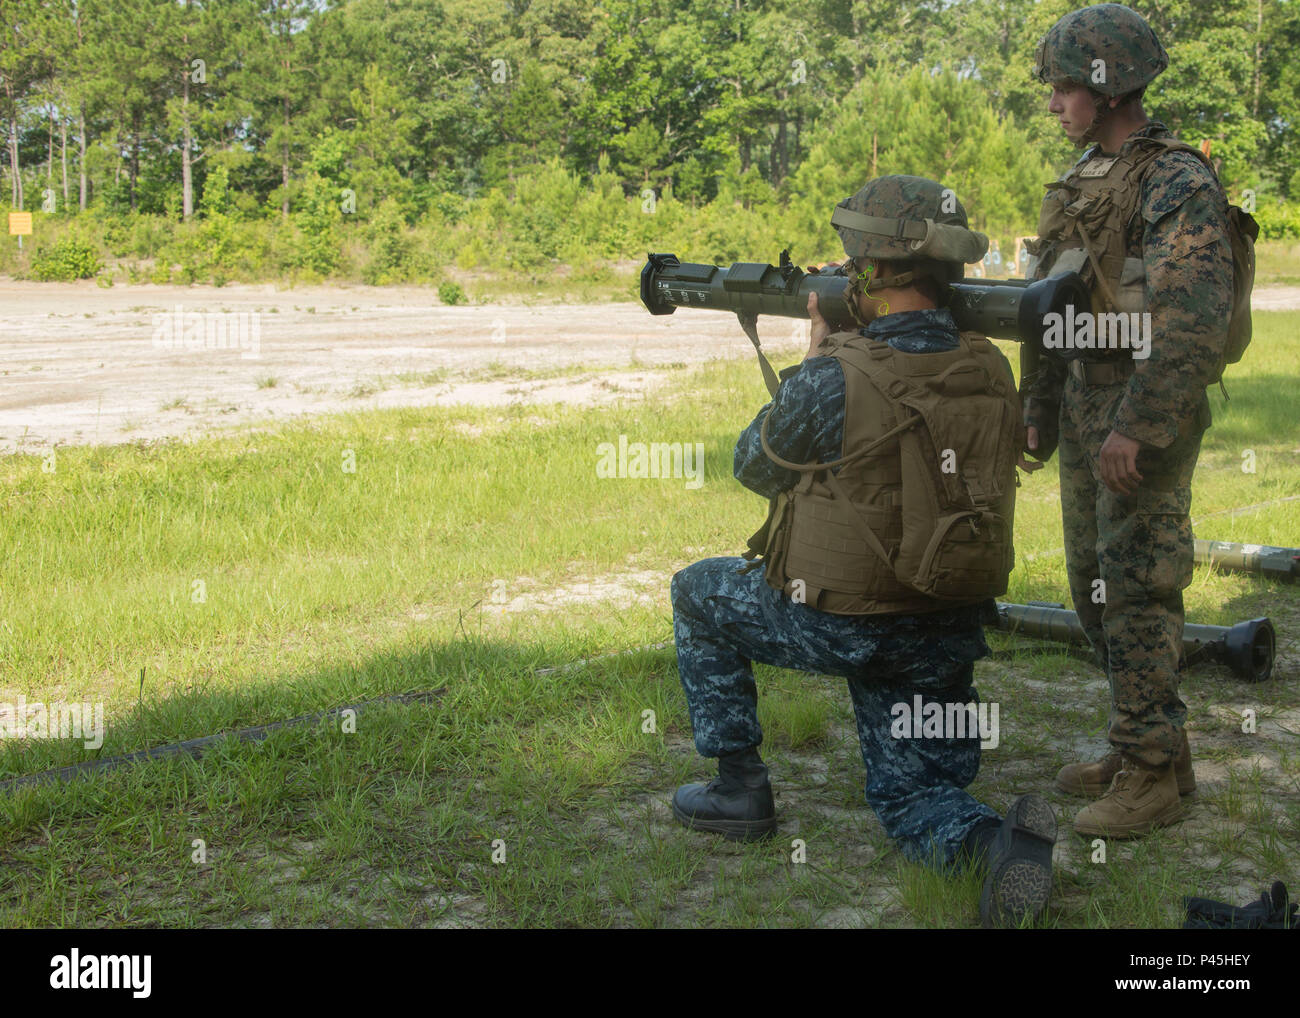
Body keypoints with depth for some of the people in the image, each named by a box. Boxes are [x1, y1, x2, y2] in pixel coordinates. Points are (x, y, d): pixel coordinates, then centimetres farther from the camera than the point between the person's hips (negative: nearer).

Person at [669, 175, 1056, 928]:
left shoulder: (833, 381, -23)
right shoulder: (991, 372, -4)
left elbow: (756, 468, -3)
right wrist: (846, 353, 12)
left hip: (834, 629, -5)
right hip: (944, 636, 5)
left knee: (699, 592, 23)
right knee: (914, 803, 19)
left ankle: (739, 787, 24)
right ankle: (1002, 840, -15)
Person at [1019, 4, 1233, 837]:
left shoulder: (1179, 182, -14)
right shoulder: (1085, 182, 14)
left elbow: (1197, 318, -22)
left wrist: (1137, 427, -26)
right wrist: (1039, 412, 19)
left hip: (1149, 414, -9)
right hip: (1086, 407, 9)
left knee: (1137, 590, -6)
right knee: (1094, 584, 13)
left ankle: (1153, 776, 3)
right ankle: (1147, 746, 25)